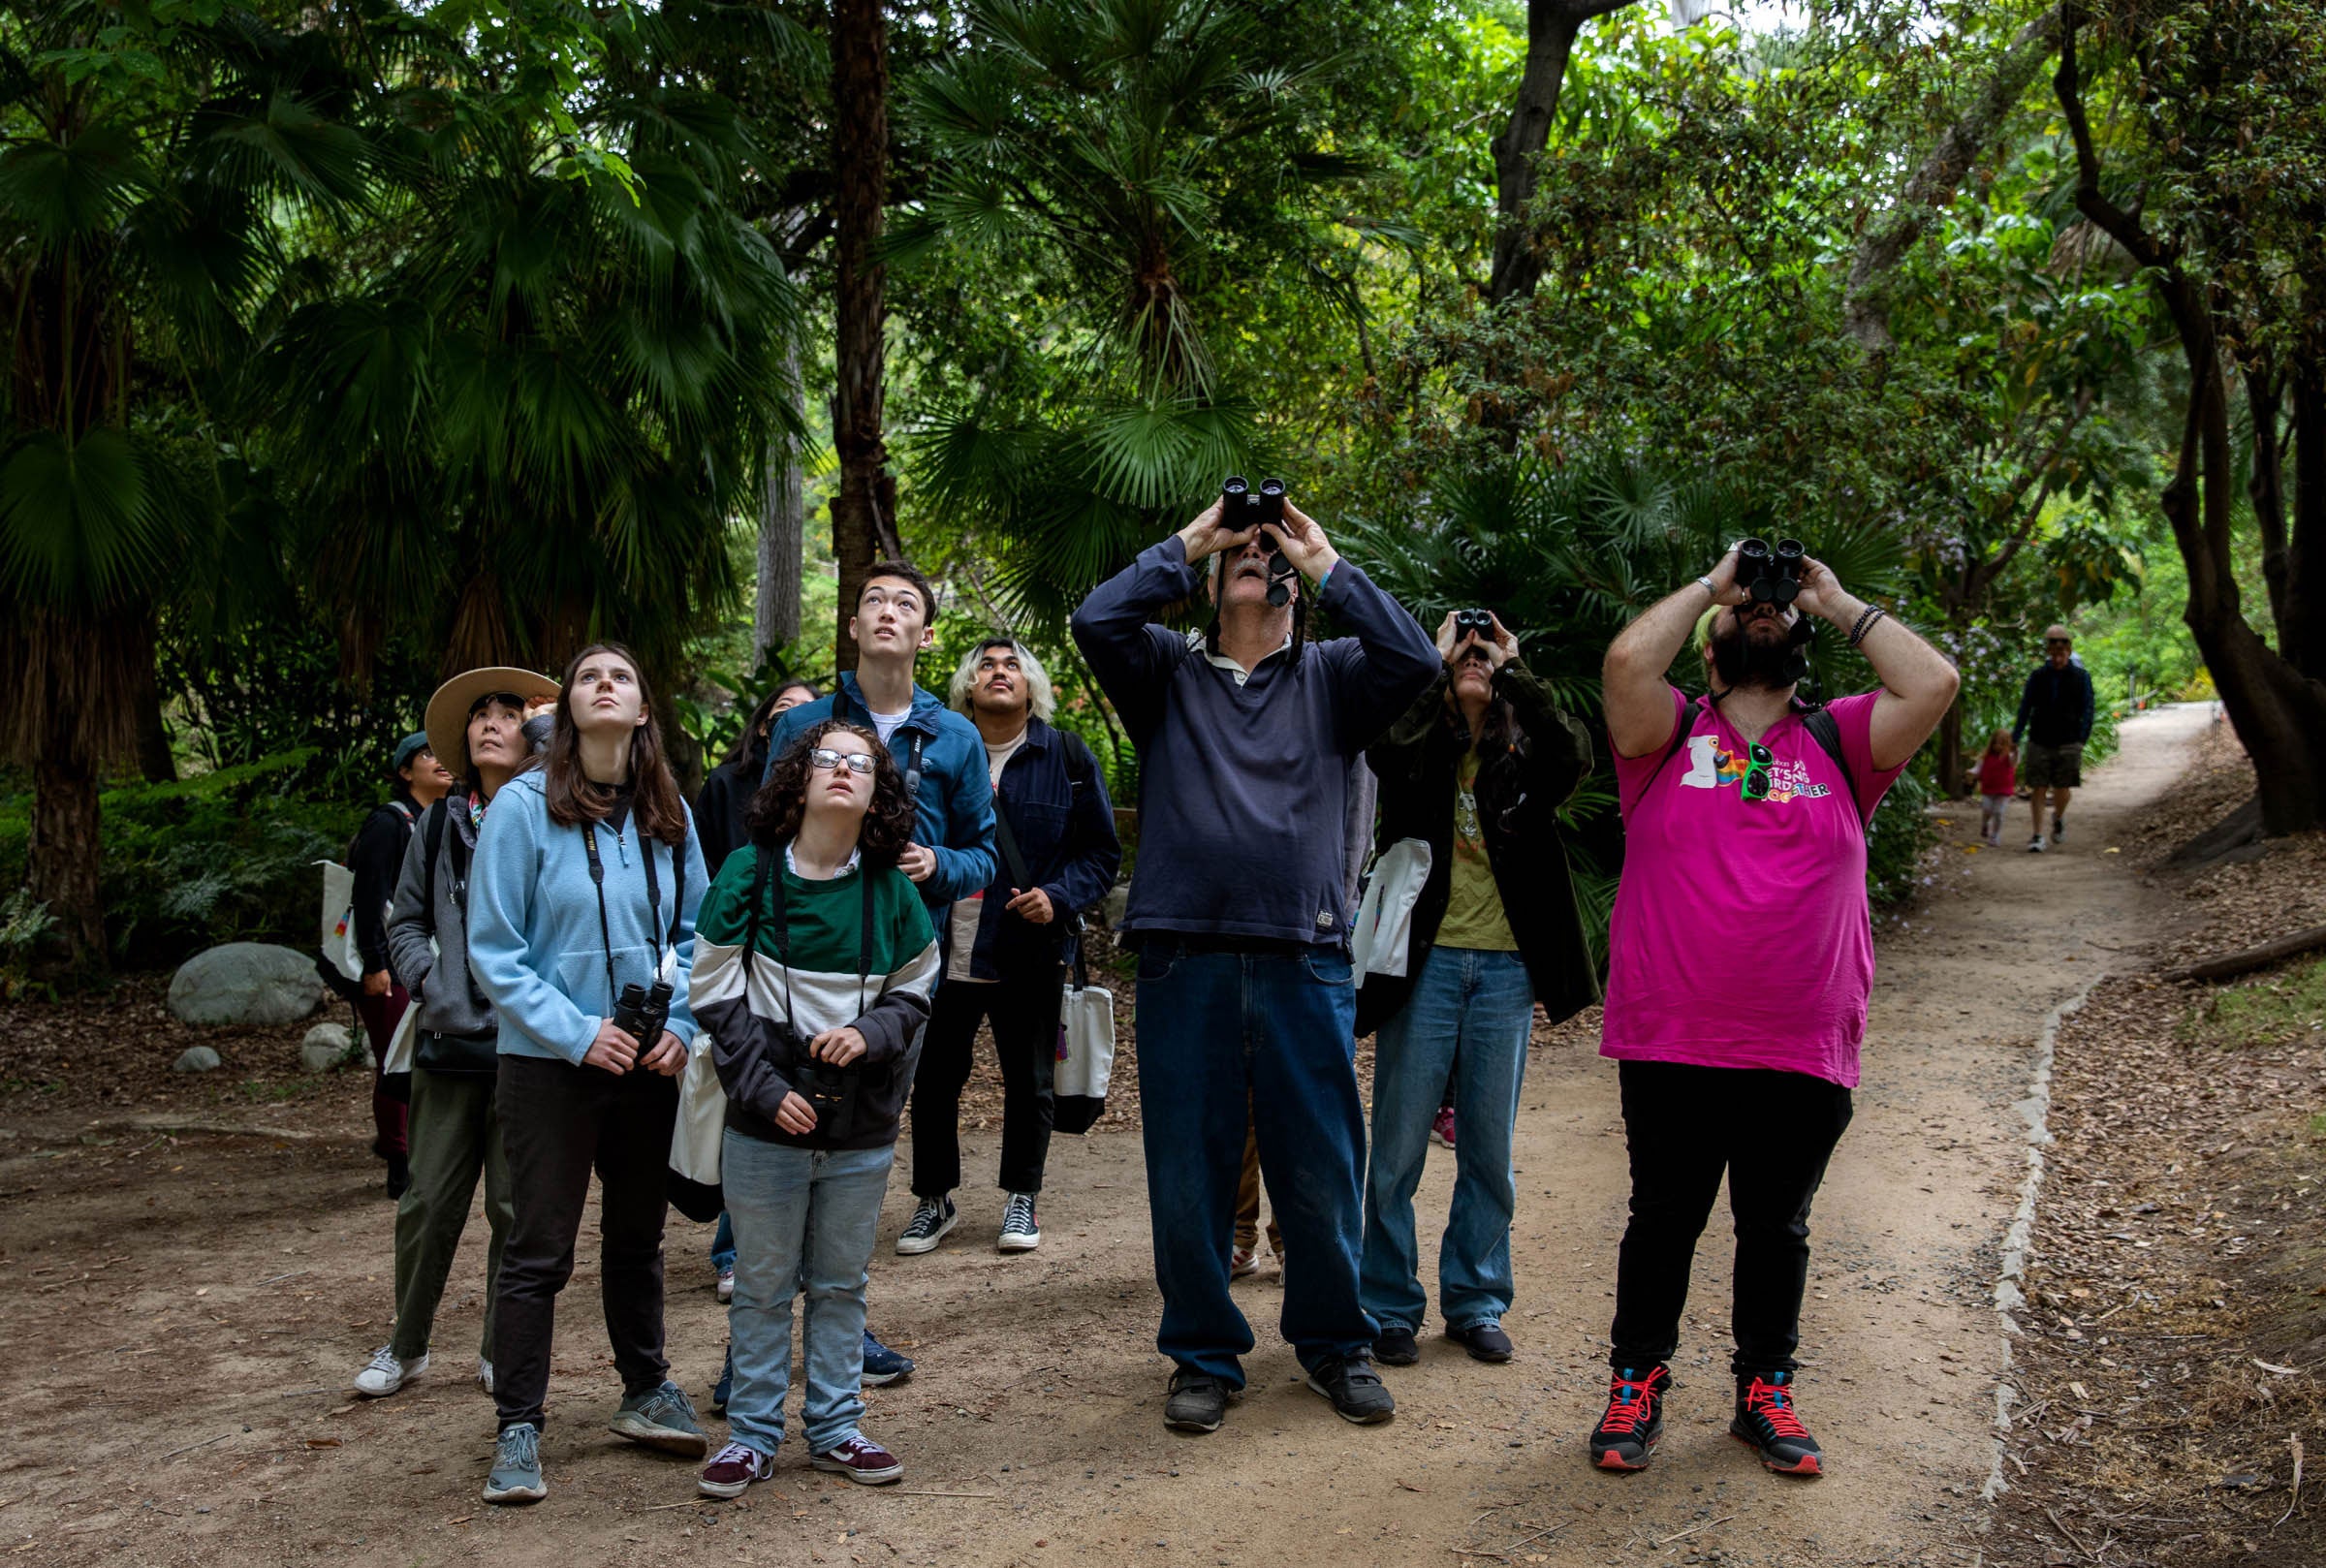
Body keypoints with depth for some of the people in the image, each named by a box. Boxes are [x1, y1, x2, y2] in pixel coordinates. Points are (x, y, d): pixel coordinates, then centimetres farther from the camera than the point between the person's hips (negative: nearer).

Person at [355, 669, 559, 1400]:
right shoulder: (439, 824, 8)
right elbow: (406, 920, 15)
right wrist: (430, 986, 3)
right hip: (452, 1041, 3)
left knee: (516, 1207, 6)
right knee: (429, 1203, 8)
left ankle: (502, 1353, 21)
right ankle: (406, 1345, 25)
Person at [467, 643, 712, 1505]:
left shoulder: (668, 814, 3)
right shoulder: (524, 806, -11)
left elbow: (693, 932, 9)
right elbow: (493, 951, -11)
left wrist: (681, 1023, -6)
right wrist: (577, 1033, -17)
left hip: (648, 1061, 5)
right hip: (551, 1062, -4)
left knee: (638, 1234, 19)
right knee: (539, 1249, 0)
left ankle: (646, 1390, 35)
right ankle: (519, 1430, 11)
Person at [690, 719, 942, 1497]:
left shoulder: (892, 888, 2)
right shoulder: (748, 874, -5)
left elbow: (914, 992, 10)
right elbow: (717, 997, -4)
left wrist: (871, 1034, -11)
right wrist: (764, 1089, -11)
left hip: (862, 1126, 2)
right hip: (766, 1121, -2)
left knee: (841, 1283, 13)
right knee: (763, 1284, 7)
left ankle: (835, 1427, 25)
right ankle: (752, 1434, 20)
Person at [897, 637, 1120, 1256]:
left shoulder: (1068, 758, 2)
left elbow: (1102, 851, 5)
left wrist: (1059, 896, -12)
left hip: (1028, 954, -1)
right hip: (944, 954, 1)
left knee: (1028, 1082, 9)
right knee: (934, 1080, 7)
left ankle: (1021, 1198, 26)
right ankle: (934, 1199, 23)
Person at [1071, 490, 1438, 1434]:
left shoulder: (1329, 676, 12)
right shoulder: (1169, 671, 12)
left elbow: (1413, 660, -6)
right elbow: (1097, 621, -5)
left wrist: (1328, 563, 1)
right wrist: (1183, 543, 4)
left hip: (1304, 964, 0)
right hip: (1185, 959, 0)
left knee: (1321, 1171, 6)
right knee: (1187, 1173, 6)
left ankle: (1334, 1343, 25)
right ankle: (1205, 1356, 21)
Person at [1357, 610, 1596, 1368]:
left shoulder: (1521, 758, 7)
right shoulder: (1418, 753, 4)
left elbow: (1573, 755, -15)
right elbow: (1382, 745, -20)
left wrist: (1514, 669, -7)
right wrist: (1437, 661, -9)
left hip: (1505, 969, 2)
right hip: (1425, 962, -2)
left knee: (1491, 1150, 9)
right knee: (1398, 1148, 1)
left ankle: (1476, 1303, 21)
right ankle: (1389, 1307, 12)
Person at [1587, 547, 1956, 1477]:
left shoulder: (1839, 744, 9)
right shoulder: (1670, 736, 3)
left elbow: (1933, 684, -6)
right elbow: (1628, 660, -16)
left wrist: (1835, 600, 3)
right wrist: (1712, 581, -2)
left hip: (1803, 1054, 2)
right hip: (1672, 1047, -2)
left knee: (1777, 1228, 14)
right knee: (1663, 1222, 10)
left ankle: (1766, 1392, 30)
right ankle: (1636, 1388, 25)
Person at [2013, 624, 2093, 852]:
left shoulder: (2081, 677, 4)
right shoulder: (2037, 676, 5)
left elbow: (2087, 711, 6)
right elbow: (2025, 709, 7)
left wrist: (2082, 739, -4)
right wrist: (2014, 739, 0)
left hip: (2067, 742, -1)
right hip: (2039, 741, 1)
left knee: (2062, 789, -4)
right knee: (2038, 788, -3)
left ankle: (2058, 818, 28)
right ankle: (2038, 836, 4)